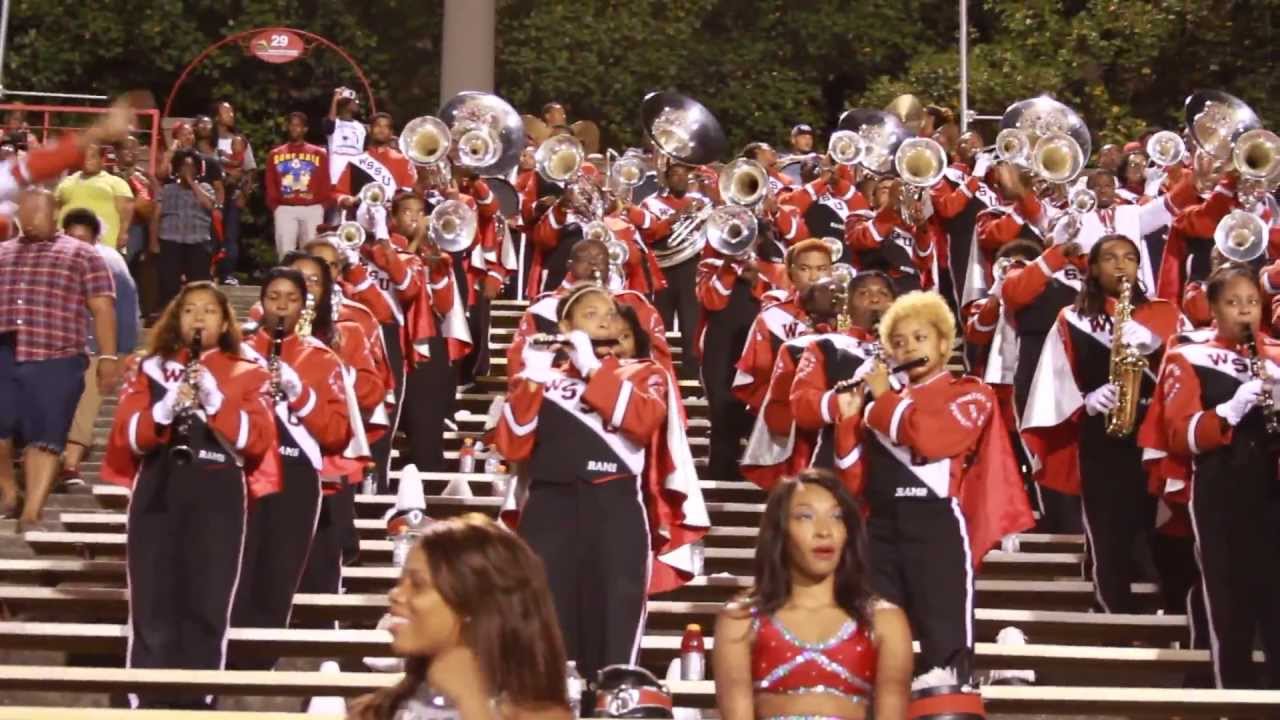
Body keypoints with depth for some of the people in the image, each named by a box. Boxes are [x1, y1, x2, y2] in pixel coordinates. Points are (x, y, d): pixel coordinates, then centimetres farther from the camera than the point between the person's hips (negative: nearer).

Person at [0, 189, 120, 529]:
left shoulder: (82, 255, 10)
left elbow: (102, 308, 3)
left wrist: (108, 357, -6)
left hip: (56, 360, -3)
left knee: (46, 438, -5)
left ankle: (31, 513, 0)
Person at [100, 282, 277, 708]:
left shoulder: (246, 375, 9)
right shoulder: (150, 368, 11)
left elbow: (257, 441, -4)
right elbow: (126, 437, 1)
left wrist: (214, 400, -15)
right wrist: (167, 408, -15)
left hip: (219, 499, -1)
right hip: (157, 495, 1)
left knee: (207, 606, -2)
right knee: (151, 605, -1)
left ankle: (195, 703, 6)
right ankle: (148, 703, 5)